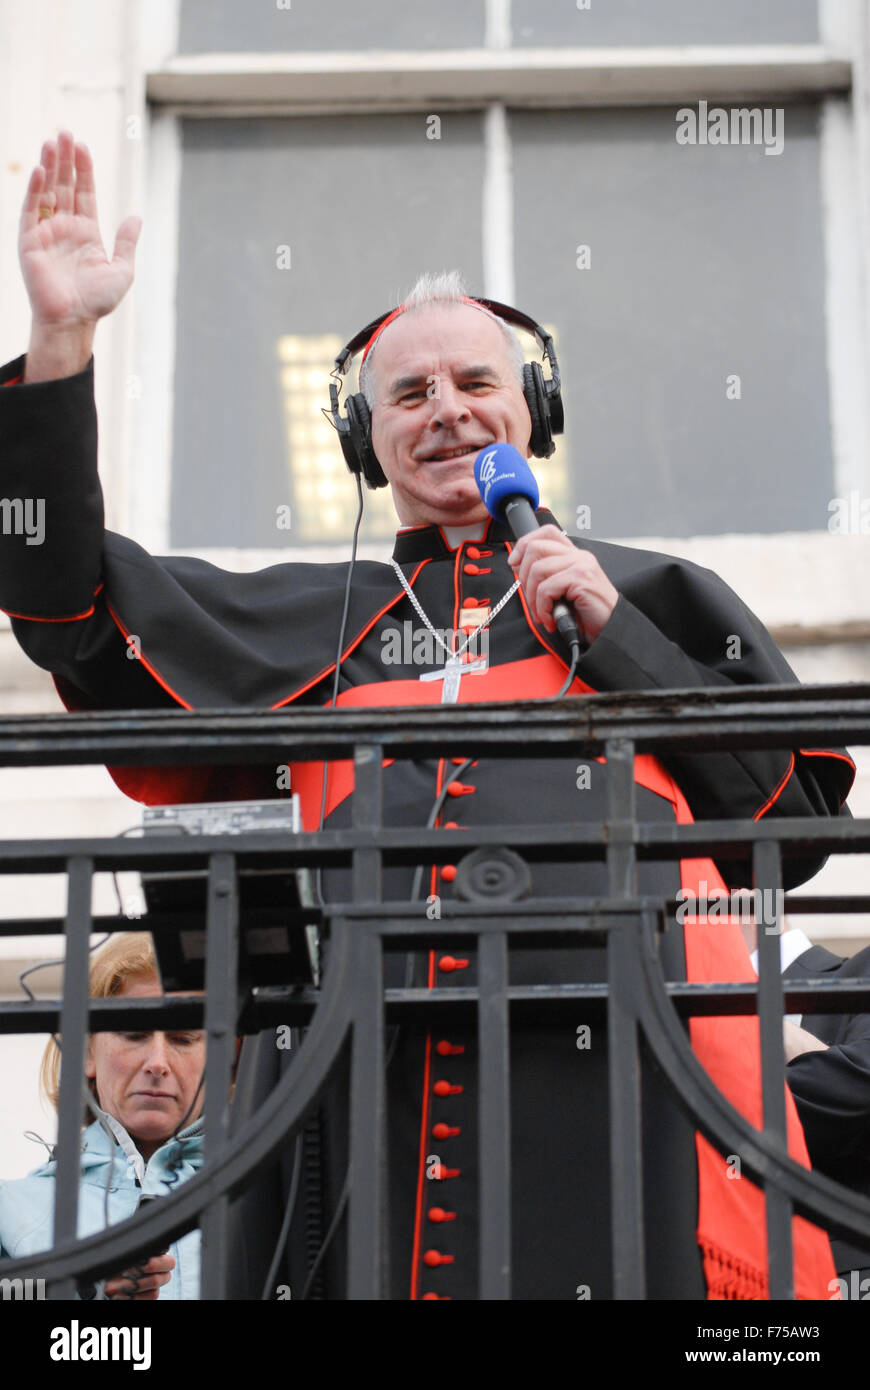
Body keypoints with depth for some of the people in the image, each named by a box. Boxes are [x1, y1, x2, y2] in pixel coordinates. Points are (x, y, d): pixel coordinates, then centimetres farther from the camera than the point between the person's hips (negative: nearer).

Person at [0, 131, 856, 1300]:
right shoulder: (313, 621, 25)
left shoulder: (645, 594, 23)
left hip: (610, 1072, -1)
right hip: (372, 1097, 1)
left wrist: (611, 634, 5)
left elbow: (806, 813, 13)